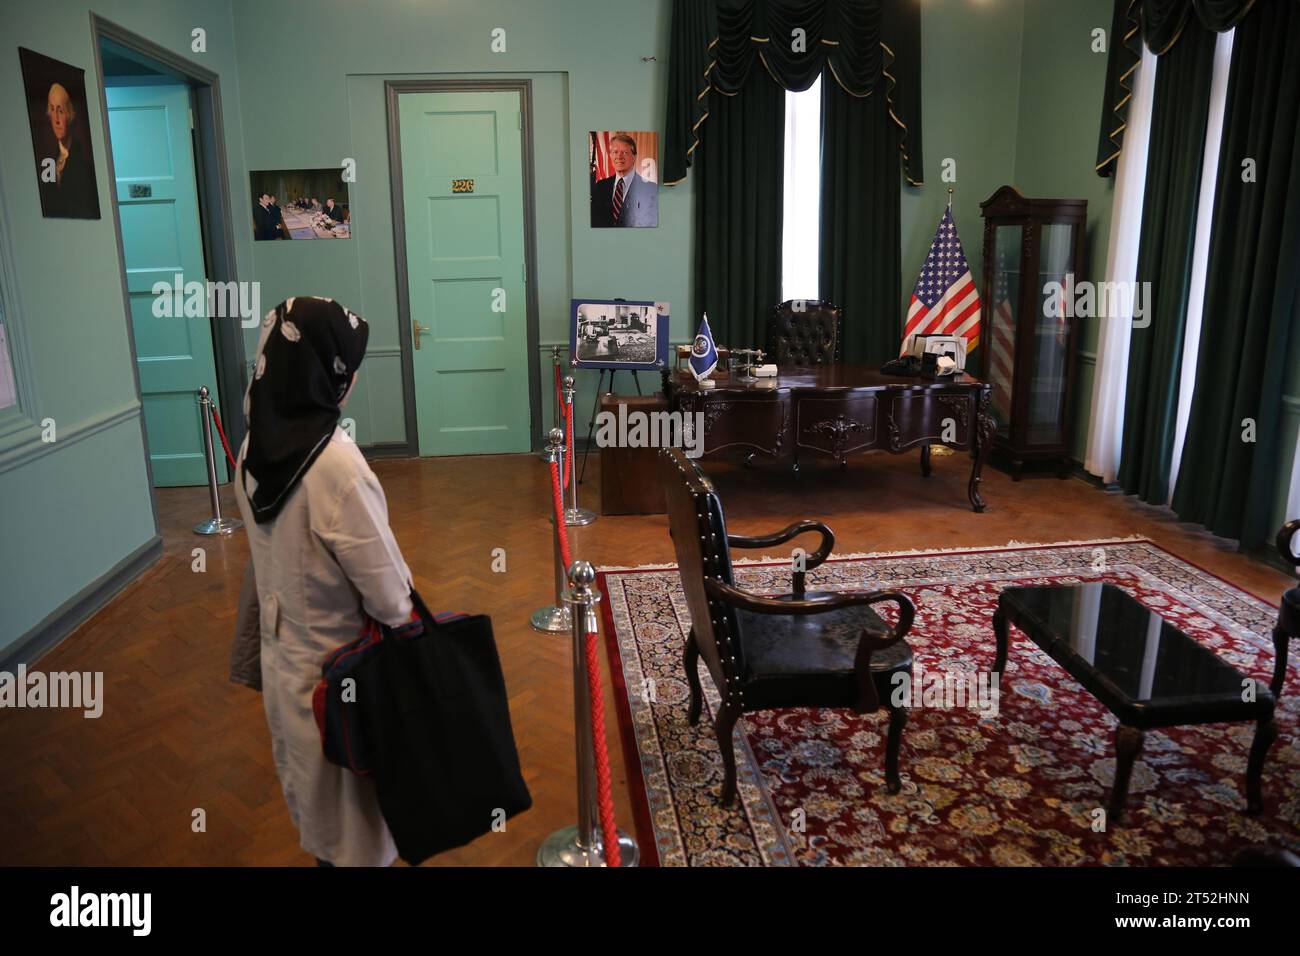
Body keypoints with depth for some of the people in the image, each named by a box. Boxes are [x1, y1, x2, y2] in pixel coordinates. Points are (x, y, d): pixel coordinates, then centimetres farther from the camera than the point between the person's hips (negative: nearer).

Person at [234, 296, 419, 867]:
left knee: (308, 764, 26)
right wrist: (408, 623, -5)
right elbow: (382, 574, -23)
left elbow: (278, 546, 3)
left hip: (284, 644, 7)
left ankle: (324, 847, 48)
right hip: (339, 653, -7)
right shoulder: (334, 461, -30)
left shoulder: (254, 449, -6)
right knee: (353, 771, 14)